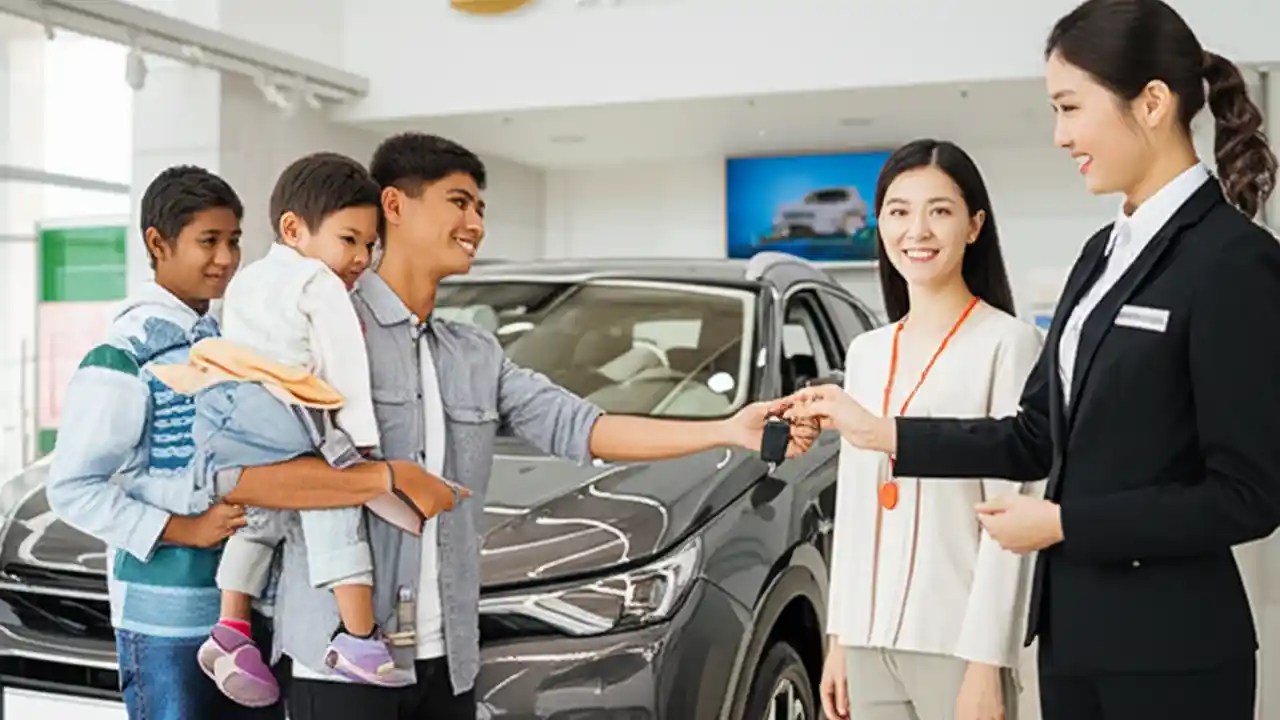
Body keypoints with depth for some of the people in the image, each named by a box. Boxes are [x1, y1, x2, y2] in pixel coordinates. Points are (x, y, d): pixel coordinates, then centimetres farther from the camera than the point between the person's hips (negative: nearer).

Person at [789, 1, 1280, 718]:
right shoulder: (1105, 253, 10)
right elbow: (1037, 438, 11)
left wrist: (1061, 522, -13)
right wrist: (879, 432, 6)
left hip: (1170, 651, -7)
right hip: (1072, 628, 7)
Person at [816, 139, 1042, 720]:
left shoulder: (1006, 342, -7)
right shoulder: (865, 352, 11)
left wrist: (985, 659, -14)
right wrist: (839, 638, 12)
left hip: (955, 641, -5)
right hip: (869, 641, 5)